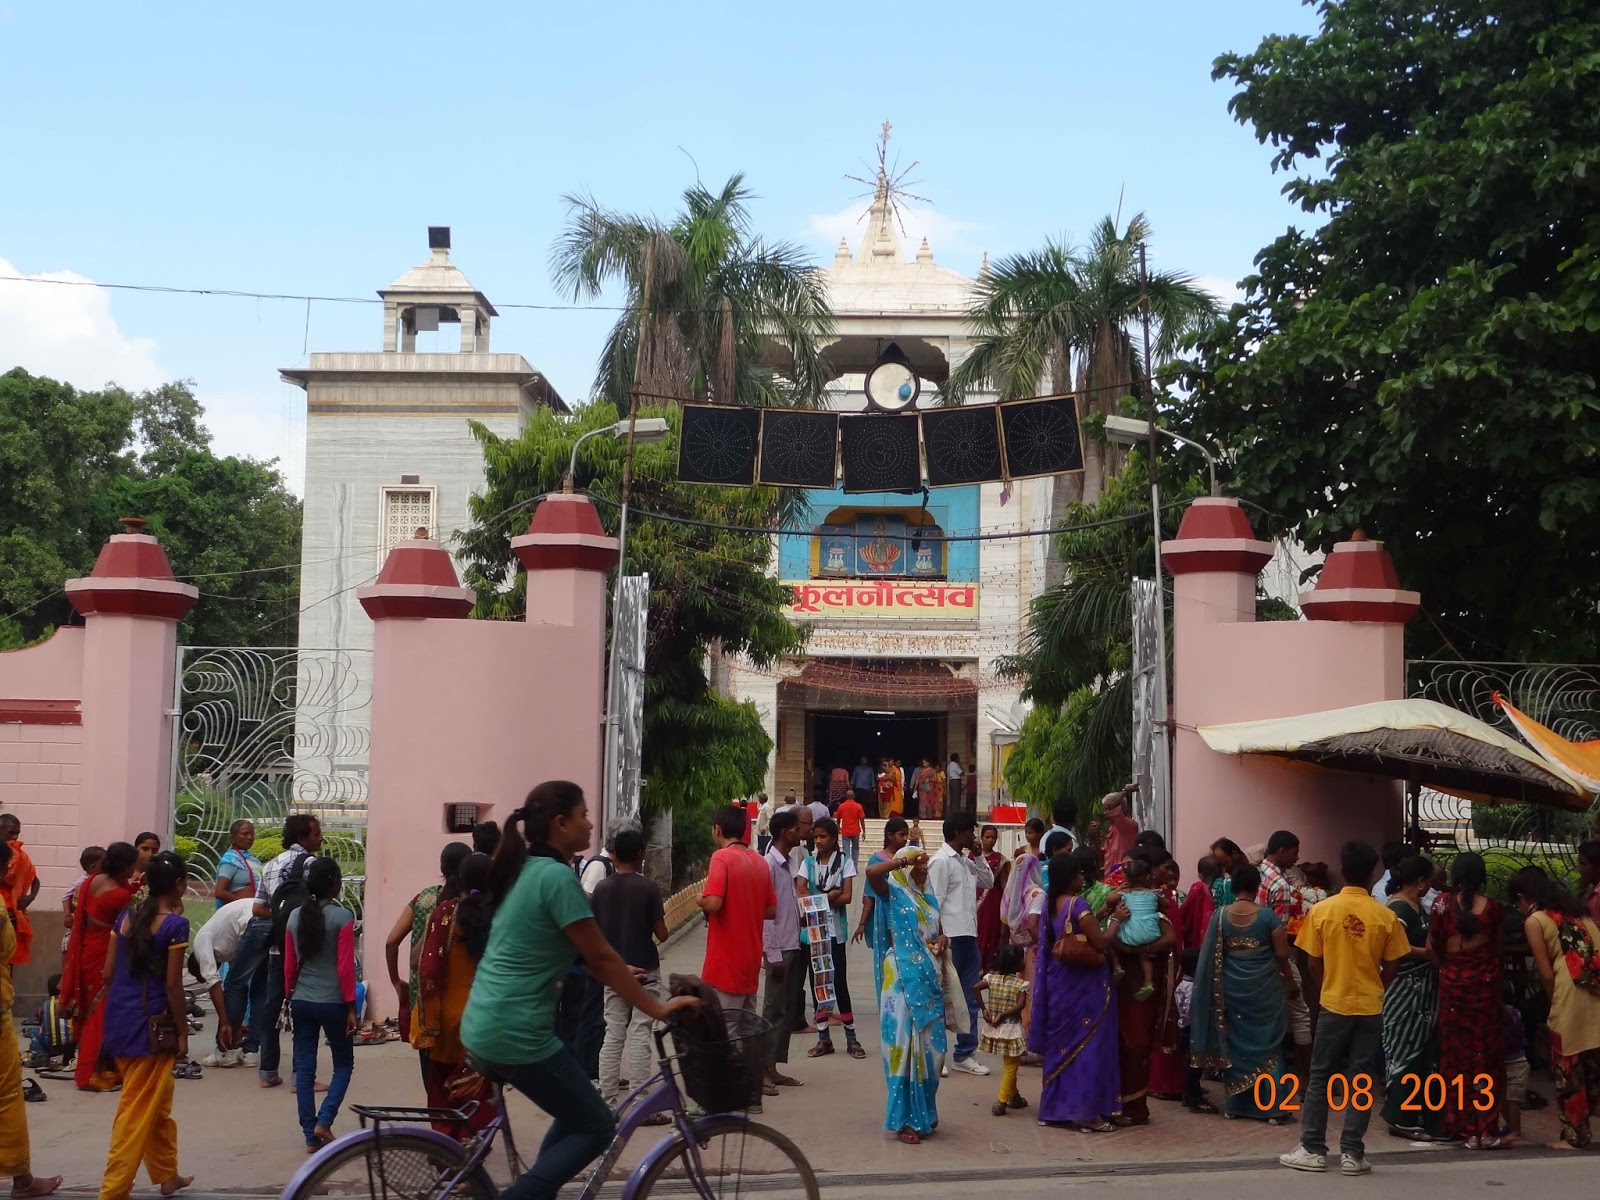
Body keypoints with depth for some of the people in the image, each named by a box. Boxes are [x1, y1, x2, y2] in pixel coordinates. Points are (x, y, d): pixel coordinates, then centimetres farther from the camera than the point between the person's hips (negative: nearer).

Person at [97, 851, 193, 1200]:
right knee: (137, 1110, 0)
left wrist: (116, 1011, 19)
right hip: (150, 1021, -7)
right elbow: (173, 984, -13)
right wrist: (182, 1032, -5)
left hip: (119, 1016, 7)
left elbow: (109, 971, 9)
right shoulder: (175, 924, -12)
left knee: (157, 1103, 20)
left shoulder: (127, 916, 7)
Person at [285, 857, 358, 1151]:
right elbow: (345, 967, -12)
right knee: (344, 1064, 11)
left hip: (301, 1002, 5)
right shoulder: (342, 917, -11)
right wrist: (351, 1007, -6)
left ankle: (311, 1137, 10)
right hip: (332, 1002, -5)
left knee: (304, 1068, 8)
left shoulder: (295, 916, 4)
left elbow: (289, 965, 9)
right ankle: (323, 1122, -4)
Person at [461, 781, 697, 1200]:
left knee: (576, 1115, 23)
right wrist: (658, 1008, -6)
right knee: (597, 1127, 4)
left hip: (483, 1025, 9)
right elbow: (600, 958, -13)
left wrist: (622, 974, 29)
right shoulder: (558, 876, -15)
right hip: (516, 1034, -9)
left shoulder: (523, 870, 13)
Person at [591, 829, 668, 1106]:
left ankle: (607, 1102, 9)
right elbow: (661, 934, -10)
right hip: (644, 970, -3)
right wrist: (661, 913, 10)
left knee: (613, 1034, 9)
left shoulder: (601, 888, 1)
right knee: (639, 1035, -2)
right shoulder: (648, 887, -10)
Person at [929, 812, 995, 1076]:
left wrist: (977, 856, 9)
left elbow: (989, 882, 21)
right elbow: (934, 904, -15)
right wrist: (940, 939, -20)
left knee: (970, 998, 11)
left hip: (968, 936, 9)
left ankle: (964, 1054, 18)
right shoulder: (941, 861, -11)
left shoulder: (966, 861, 15)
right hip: (950, 937, -9)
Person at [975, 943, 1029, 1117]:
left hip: (993, 1028, 5)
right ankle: (1001, 1101, -6)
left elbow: (976, 988, -12)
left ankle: (1014, 1096, 34)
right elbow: (1020, 1005, -20)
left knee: (1010, 1064, 23)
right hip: (1012, 1029, -5)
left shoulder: (991, 977, 0)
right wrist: (1003, 1015, -16)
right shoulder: (1021, 983, -10)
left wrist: (983, 1009, -6)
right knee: (1010, 1066, 3)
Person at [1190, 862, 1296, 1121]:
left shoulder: (1220, 916, -3)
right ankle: (1271, 1107, 6)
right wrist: (1289, 980, 11)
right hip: (1264, 987, -2)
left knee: (1234, 1043, 12)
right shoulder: (1268, 915, -10)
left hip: (1231, 988, 2)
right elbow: (1282, 954, -6)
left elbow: (1211, 956, 0)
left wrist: (1218, 987, 13)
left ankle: (1235, 1105, 15)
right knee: (1266, 1044, 7)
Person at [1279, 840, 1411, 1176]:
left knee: (1320, 1077, 9)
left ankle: (1313, 1150, 10)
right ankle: (1352, 1154, 7)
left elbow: (1313, 963, -2)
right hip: (1370, 1007, 1)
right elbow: (1390, 968, 0)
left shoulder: (1321, 910, -8)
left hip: (1334, 1005, -1)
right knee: (1360, 1079, 6)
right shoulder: (1385, 916, -6)